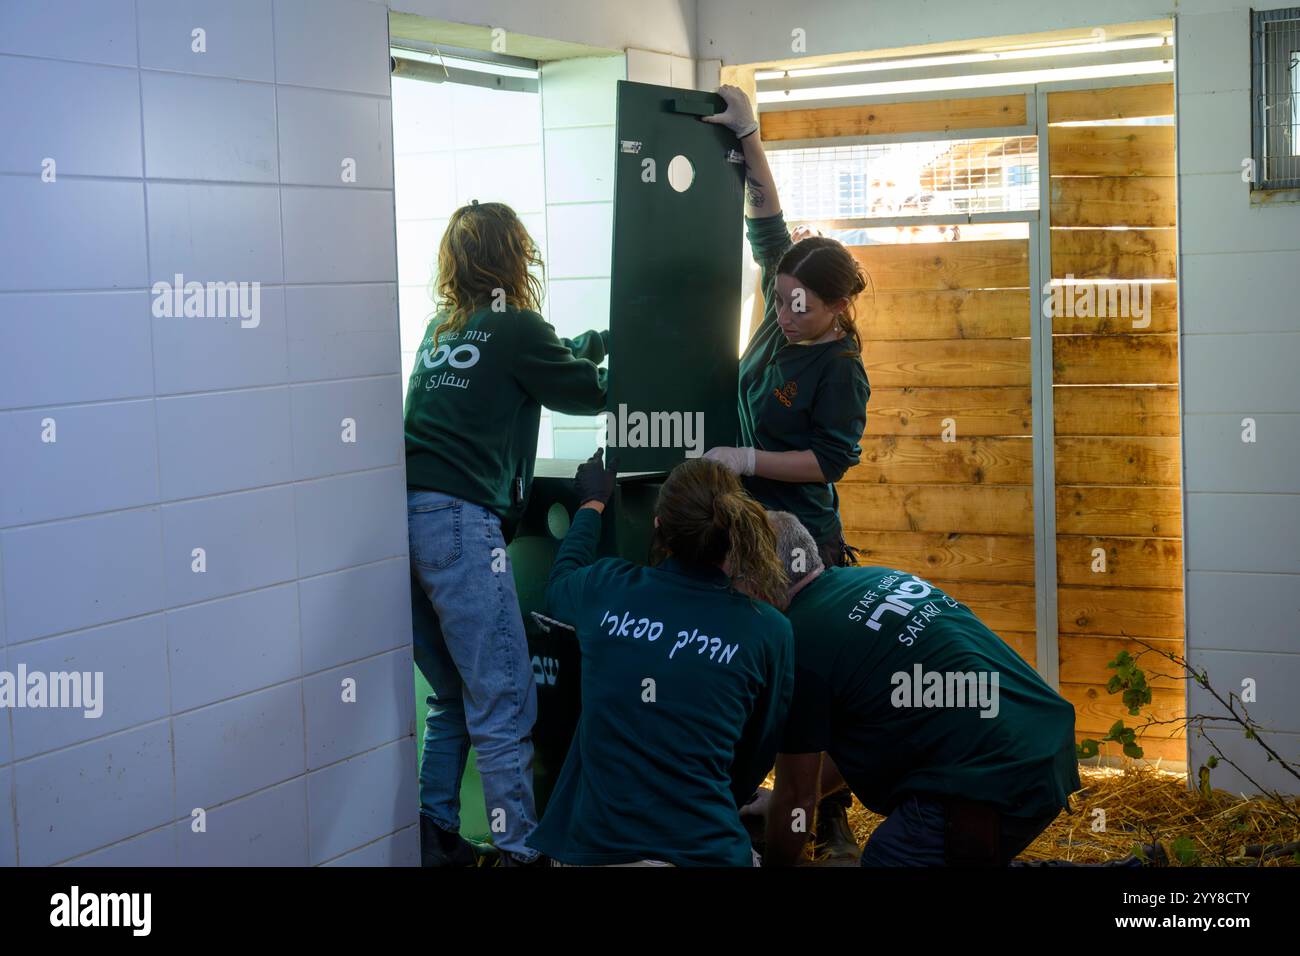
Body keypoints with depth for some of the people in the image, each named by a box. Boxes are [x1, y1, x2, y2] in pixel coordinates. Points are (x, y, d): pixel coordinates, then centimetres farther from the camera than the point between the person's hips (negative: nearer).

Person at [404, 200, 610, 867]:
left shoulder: (442, 329, 19)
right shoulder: (513, 327, -3)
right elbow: (590, 393, 9)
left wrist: (584, 346, 42)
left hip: (407, 512, 8)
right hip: (459, 520, -8)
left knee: (453, 699, 17)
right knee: (504, 705, -4)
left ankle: (435, 839, 21)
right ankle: (519, 850, -1)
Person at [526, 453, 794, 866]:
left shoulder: (606, 590, -3)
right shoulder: (768, 631, -7)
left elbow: (558, 583, 24)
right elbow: (757, 755, 7)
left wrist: (592, 503, 39)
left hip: (589, 850, 2)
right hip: (702, 853, -2)